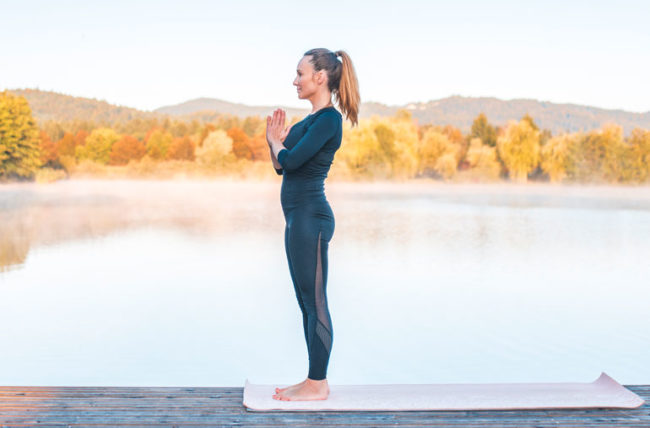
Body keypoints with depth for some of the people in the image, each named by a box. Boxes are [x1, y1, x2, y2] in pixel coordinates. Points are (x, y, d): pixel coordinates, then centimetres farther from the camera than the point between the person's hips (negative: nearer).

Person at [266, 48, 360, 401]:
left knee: (314, 301, -4)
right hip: (298, 216, 10)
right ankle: (314, 381, 21)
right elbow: (280, 167, 20)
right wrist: (275, 140, 5)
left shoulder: (329, 119, -12)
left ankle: (318, 385, 5)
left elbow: (290, 160, -20)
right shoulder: (311, 119, 17)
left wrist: (276, 142, -1)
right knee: (306, 301, 13)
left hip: (311, 216, -10)